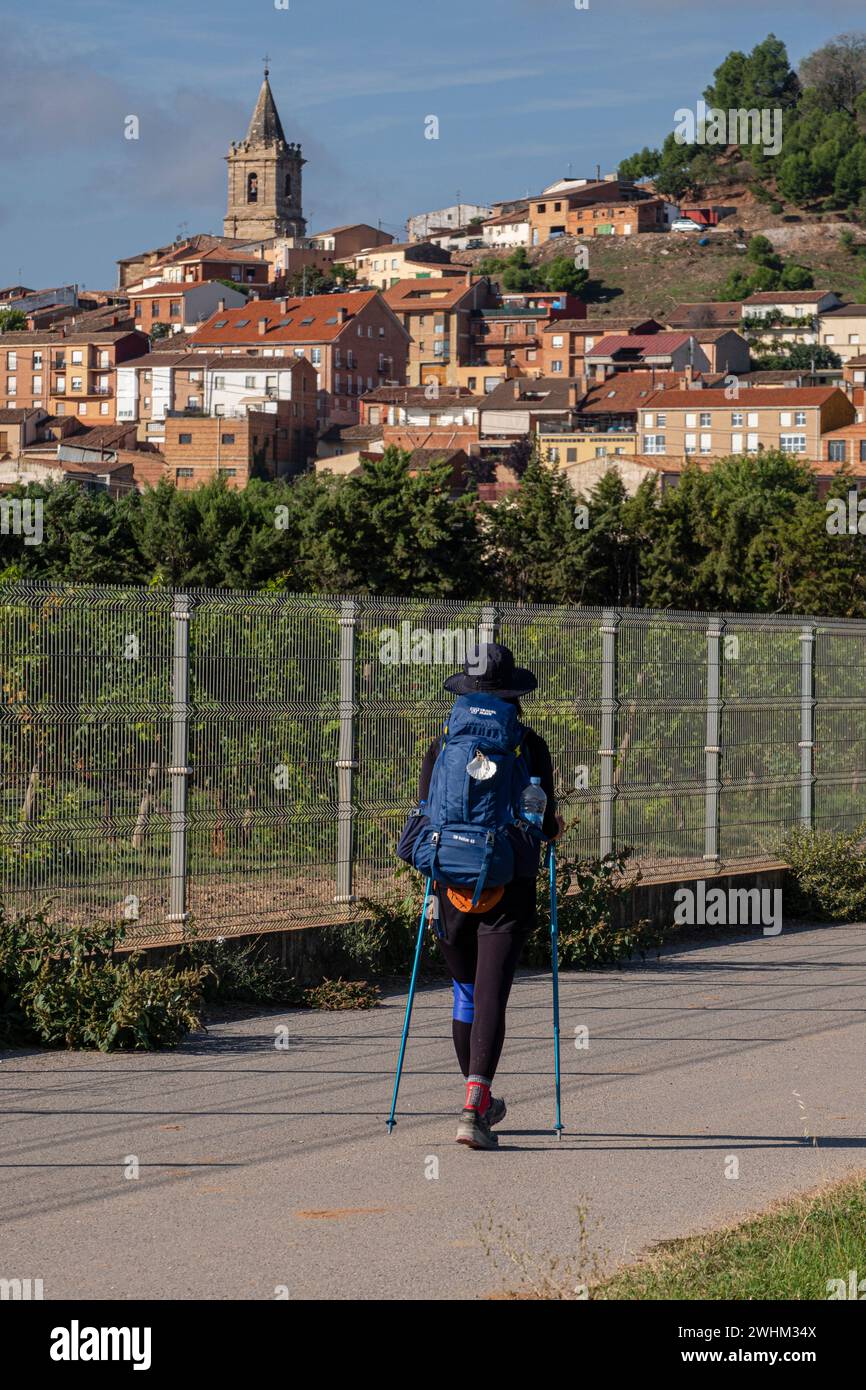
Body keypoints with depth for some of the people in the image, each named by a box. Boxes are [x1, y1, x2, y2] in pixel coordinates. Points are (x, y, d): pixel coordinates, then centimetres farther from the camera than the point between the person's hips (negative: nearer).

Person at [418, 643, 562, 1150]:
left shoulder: (442, 745, 3)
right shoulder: (530, 746, -3)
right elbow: (546, 823, -4)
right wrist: (553, 826, 19)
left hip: (454, 883, 3)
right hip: (510, 888, -3)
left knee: (466, 994, 18)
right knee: (491, 997, -6)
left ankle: (480, 1103, 31)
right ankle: (474, 1110, -19)